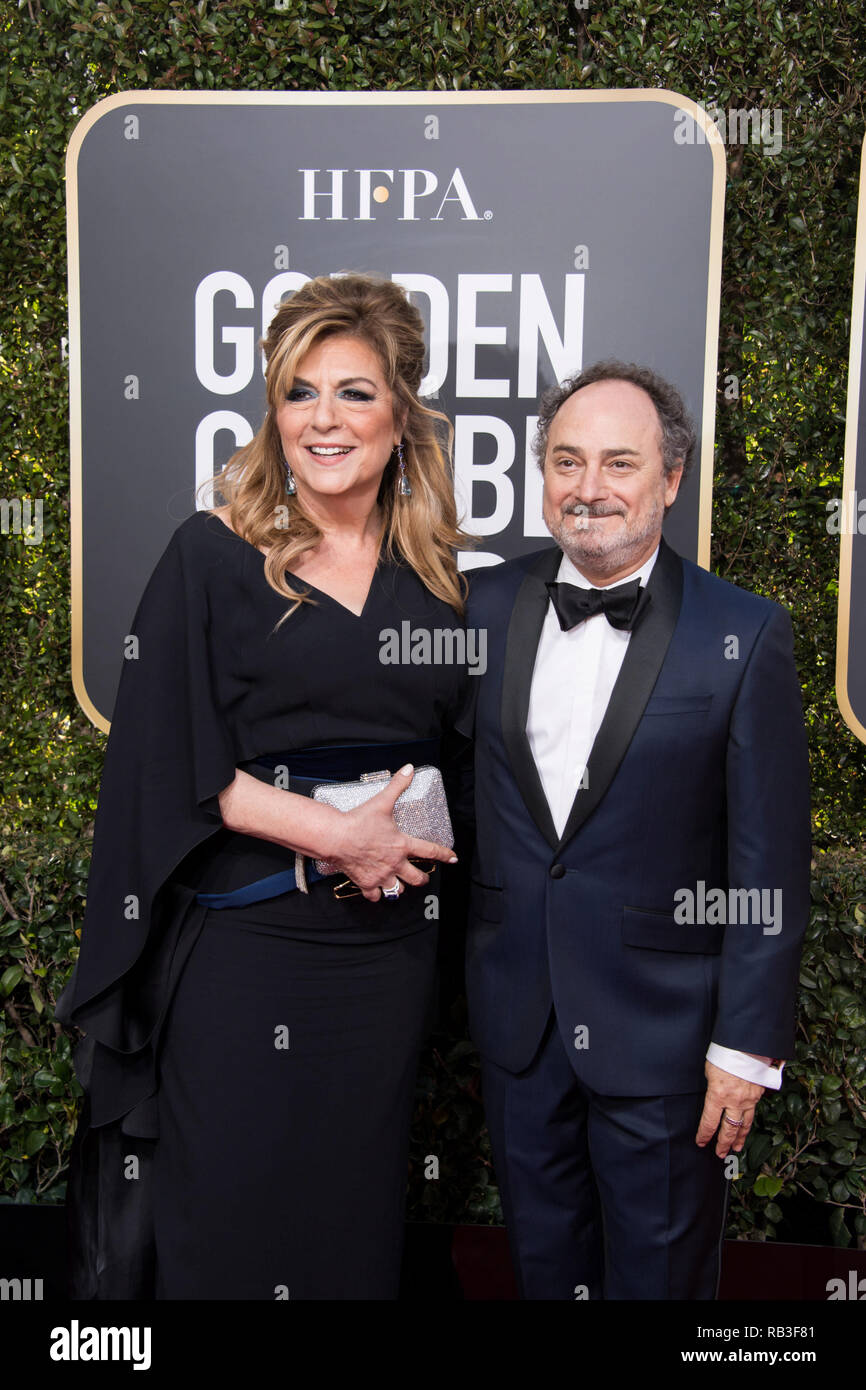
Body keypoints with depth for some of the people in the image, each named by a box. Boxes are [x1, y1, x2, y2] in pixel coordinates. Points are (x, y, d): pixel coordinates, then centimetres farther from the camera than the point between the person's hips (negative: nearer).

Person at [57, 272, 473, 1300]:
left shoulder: (436, 576, 6)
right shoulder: (212, 557, -4)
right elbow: (171, 762, -9)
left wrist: (397, 847, -2)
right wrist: (334, 835, -15)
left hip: (388, 937, 4)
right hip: (239, 933, -3)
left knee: (356, 1197, 14)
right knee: (224, 1193, 7)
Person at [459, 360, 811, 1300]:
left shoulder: (743, 635, -11)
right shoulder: (488, 605, 0)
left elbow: (770, 860, -10)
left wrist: (749, 1043, -10)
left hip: (660, 1028, -3)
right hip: (516, 1018, 4)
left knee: (658, 1272, 16)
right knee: (541, 1260, 22)